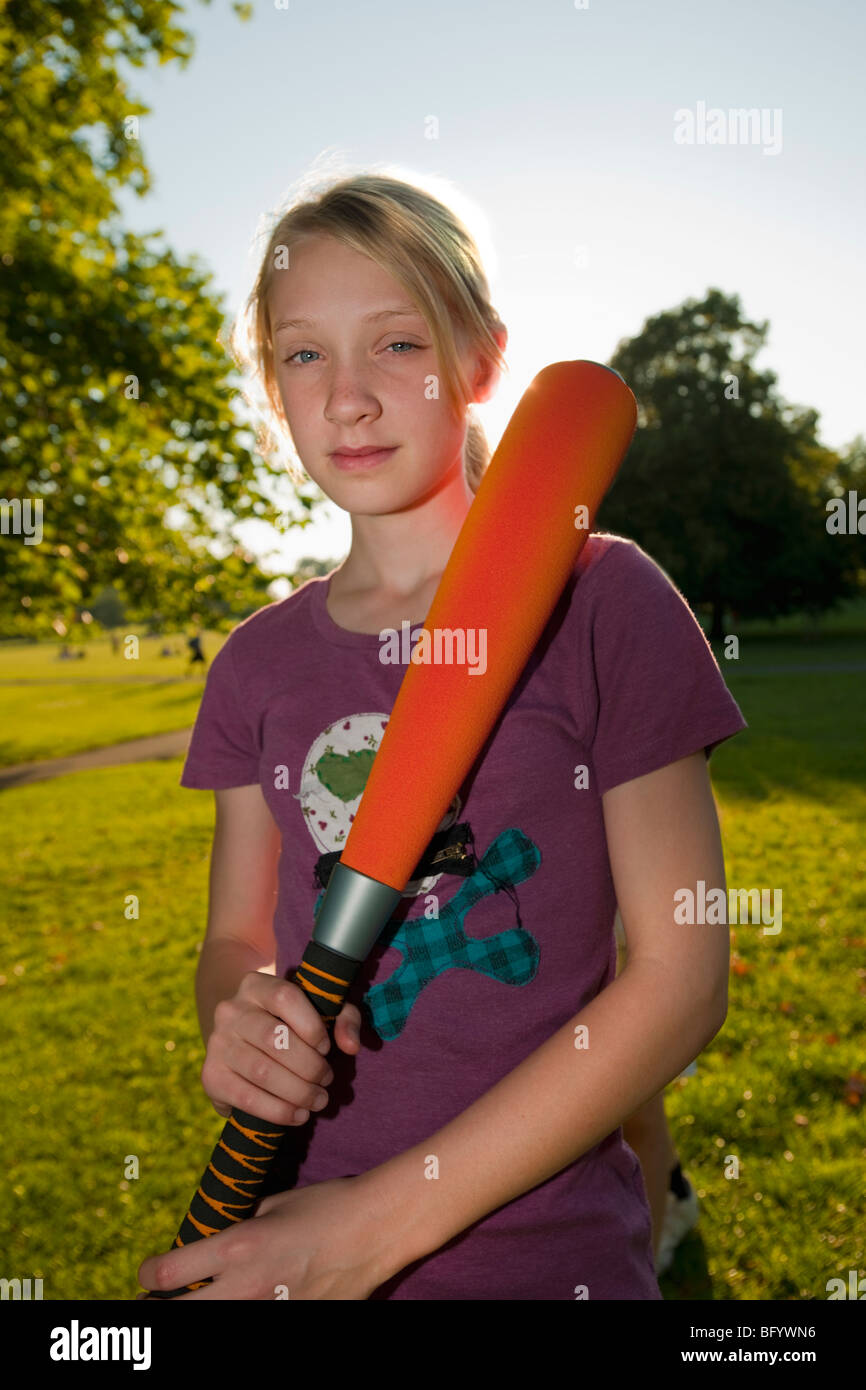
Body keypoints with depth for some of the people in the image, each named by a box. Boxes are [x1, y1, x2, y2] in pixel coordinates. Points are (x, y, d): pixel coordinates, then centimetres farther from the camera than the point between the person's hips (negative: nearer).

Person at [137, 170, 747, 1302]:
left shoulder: (602, 598, -12)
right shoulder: (262, 664, 1)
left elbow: (682, 977, -13)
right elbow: (235, 940, 9)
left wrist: (386, 1215, -16)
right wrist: (236, 1023, -15)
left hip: (545, 1250, -3)